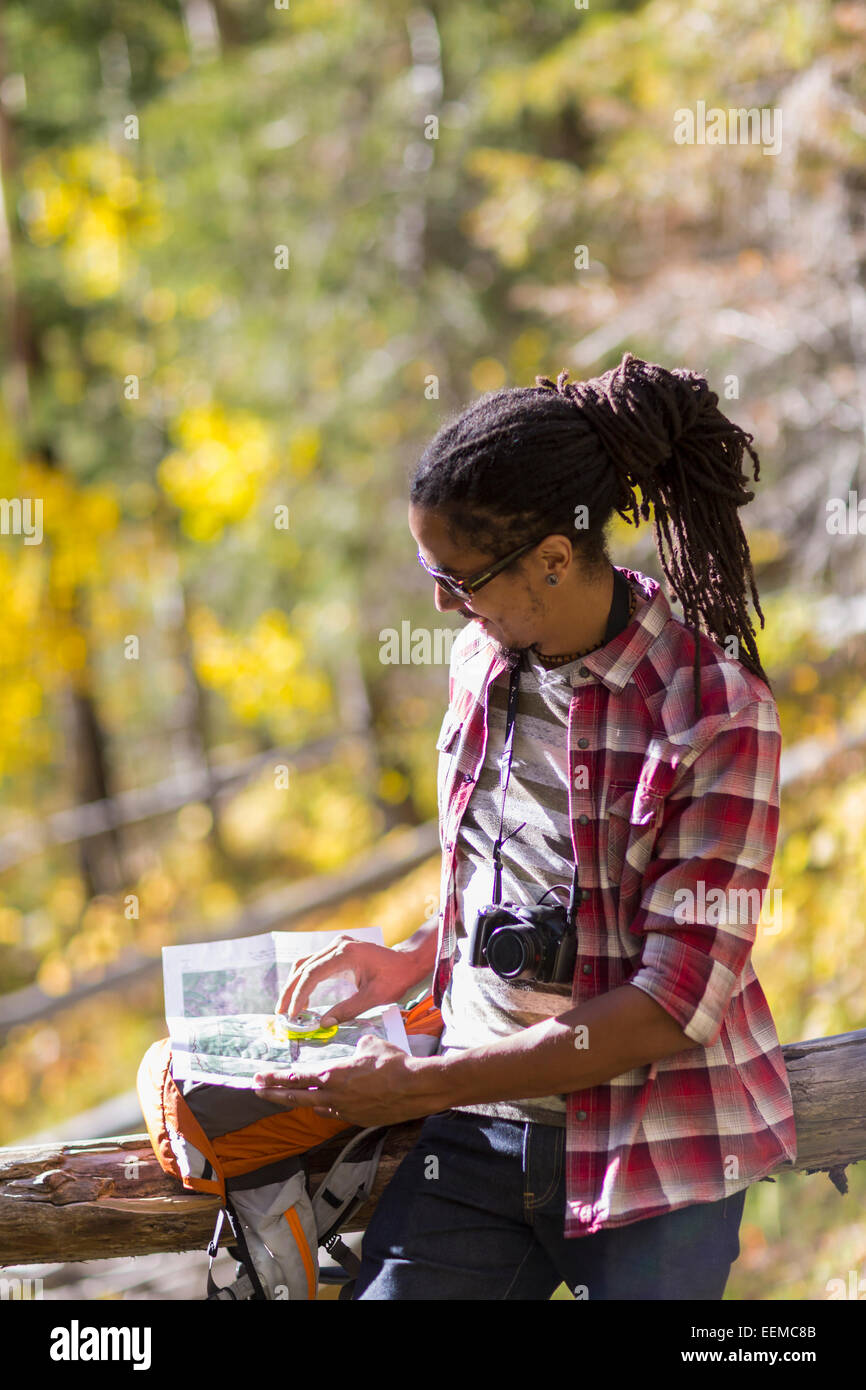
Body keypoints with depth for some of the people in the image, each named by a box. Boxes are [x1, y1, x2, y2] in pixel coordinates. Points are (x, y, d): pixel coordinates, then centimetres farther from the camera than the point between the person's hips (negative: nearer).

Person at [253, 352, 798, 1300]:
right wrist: (412, 960, 5)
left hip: (653, 1158, -5)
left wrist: (422, 1085, -19)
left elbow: (676, 1004, -19)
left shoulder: (715, 711, -16)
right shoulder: (482, 661, 5)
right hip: (480, 1139, 5)